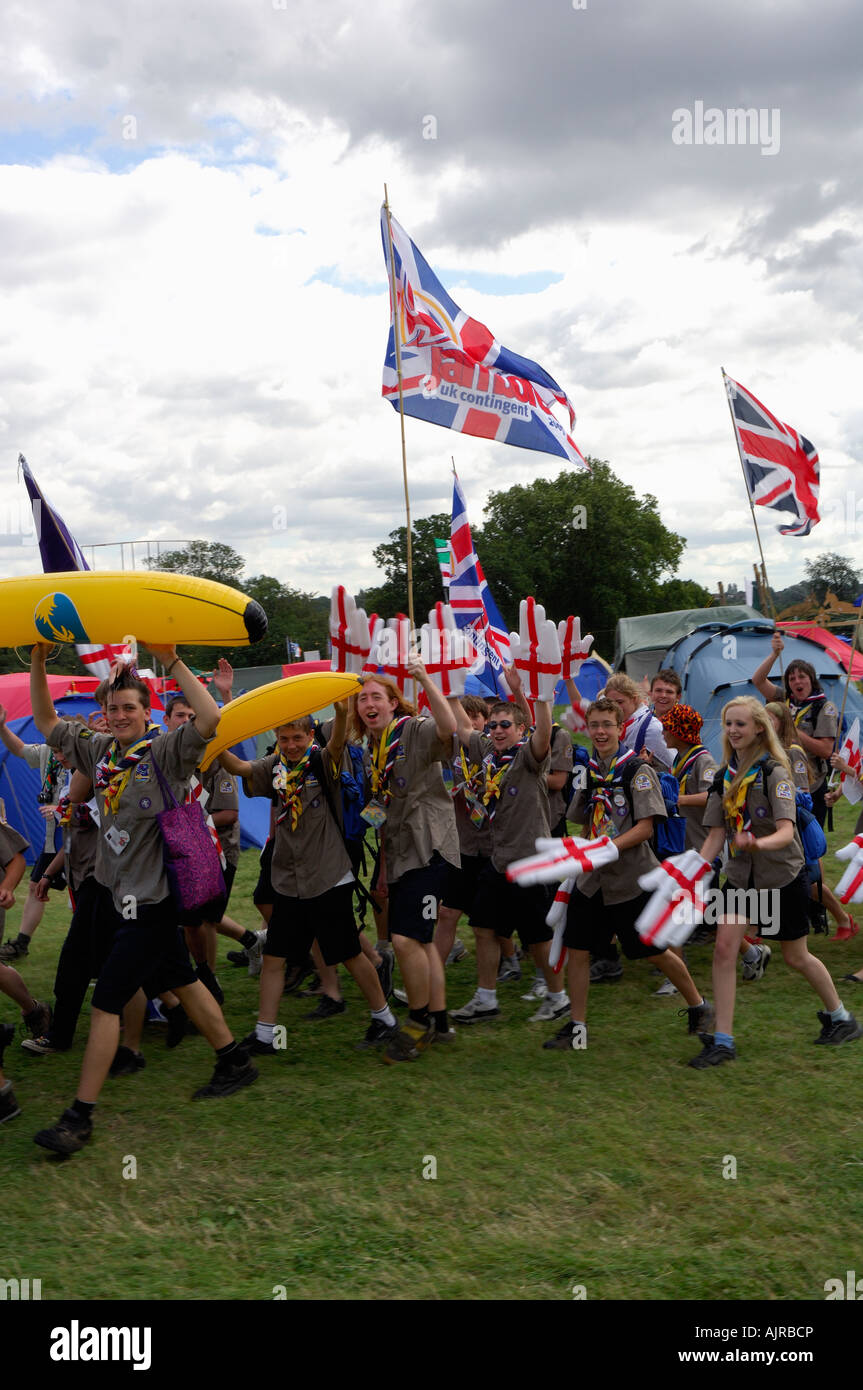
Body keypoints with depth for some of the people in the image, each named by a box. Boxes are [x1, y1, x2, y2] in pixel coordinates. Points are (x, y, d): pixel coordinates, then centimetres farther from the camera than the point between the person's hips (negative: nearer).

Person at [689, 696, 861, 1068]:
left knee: (796, 958, 10)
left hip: (783, 876, -5)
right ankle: (722, 1040, -4)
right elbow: (717, 832, 1)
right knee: (724, 948, -10)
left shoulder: (774, 772, -17)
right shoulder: (724, 775, 0)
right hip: (740, 876, 5)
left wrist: (758, 844, -48)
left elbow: (786, 831, -28)